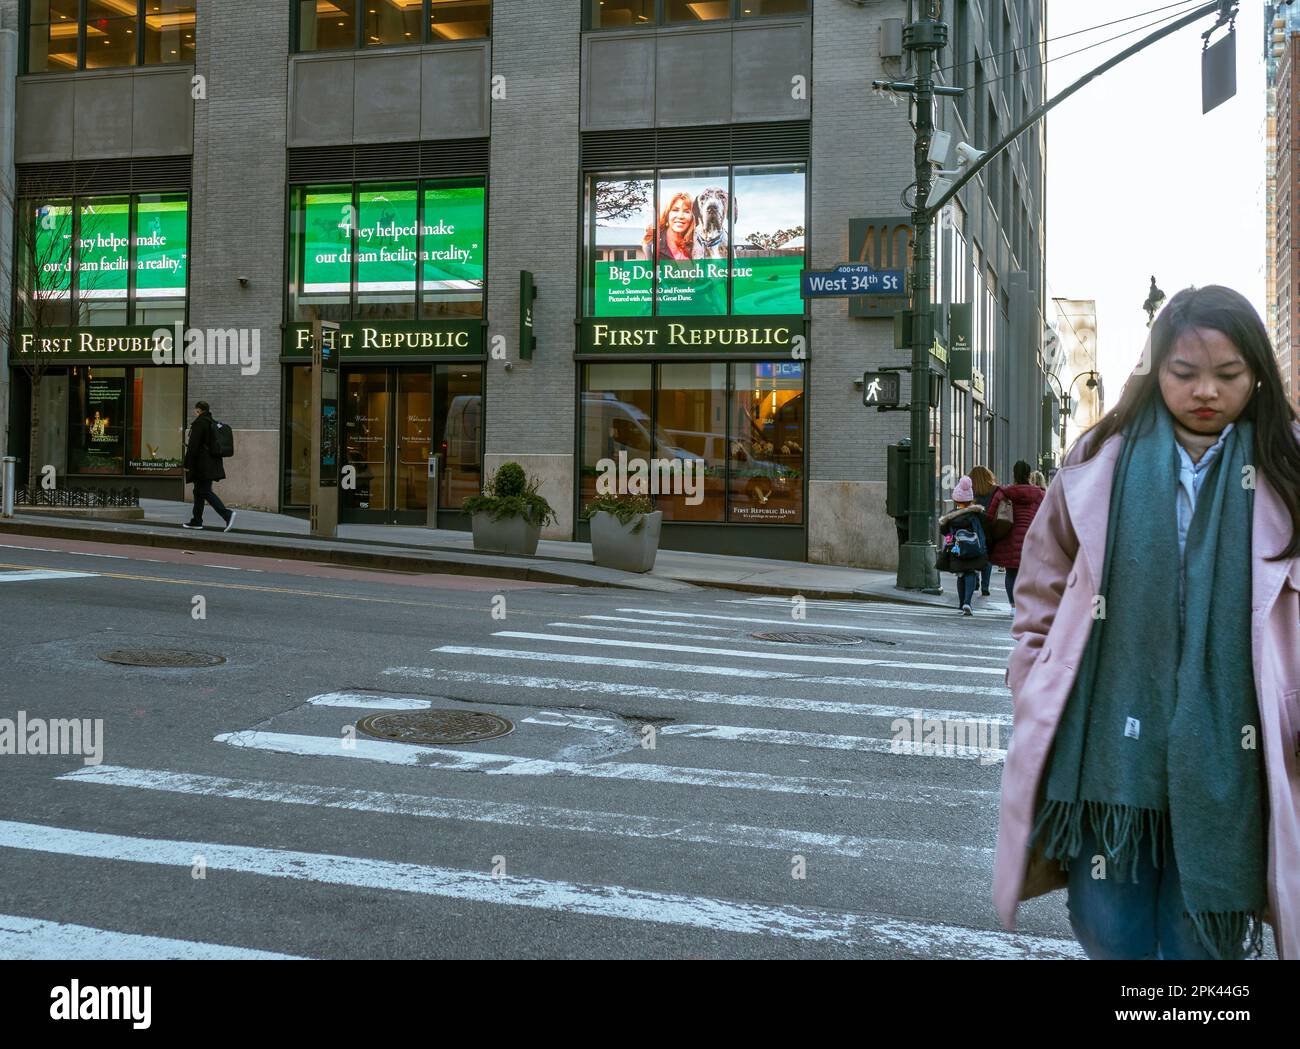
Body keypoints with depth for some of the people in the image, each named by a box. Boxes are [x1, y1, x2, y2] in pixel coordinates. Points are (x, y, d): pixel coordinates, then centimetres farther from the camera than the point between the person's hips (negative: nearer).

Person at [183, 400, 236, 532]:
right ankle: (196, 521, 20)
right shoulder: (213, 423, 14)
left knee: (205, 492, -10)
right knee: (199, 491, 16)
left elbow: (193, 446, -15)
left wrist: (187, 465, -11)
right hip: (213, 465, 9)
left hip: (202, 465, -9)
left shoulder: (199, 423, -12)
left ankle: (226, 514, -22)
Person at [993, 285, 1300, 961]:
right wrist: (1038, 700, 5)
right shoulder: (1101, 461, 3)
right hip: (1108, 750, 1)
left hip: (1223, 763, -1)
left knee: (1202, 941, 11)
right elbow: (1043, 590, 10)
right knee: (1110, 935, 11)